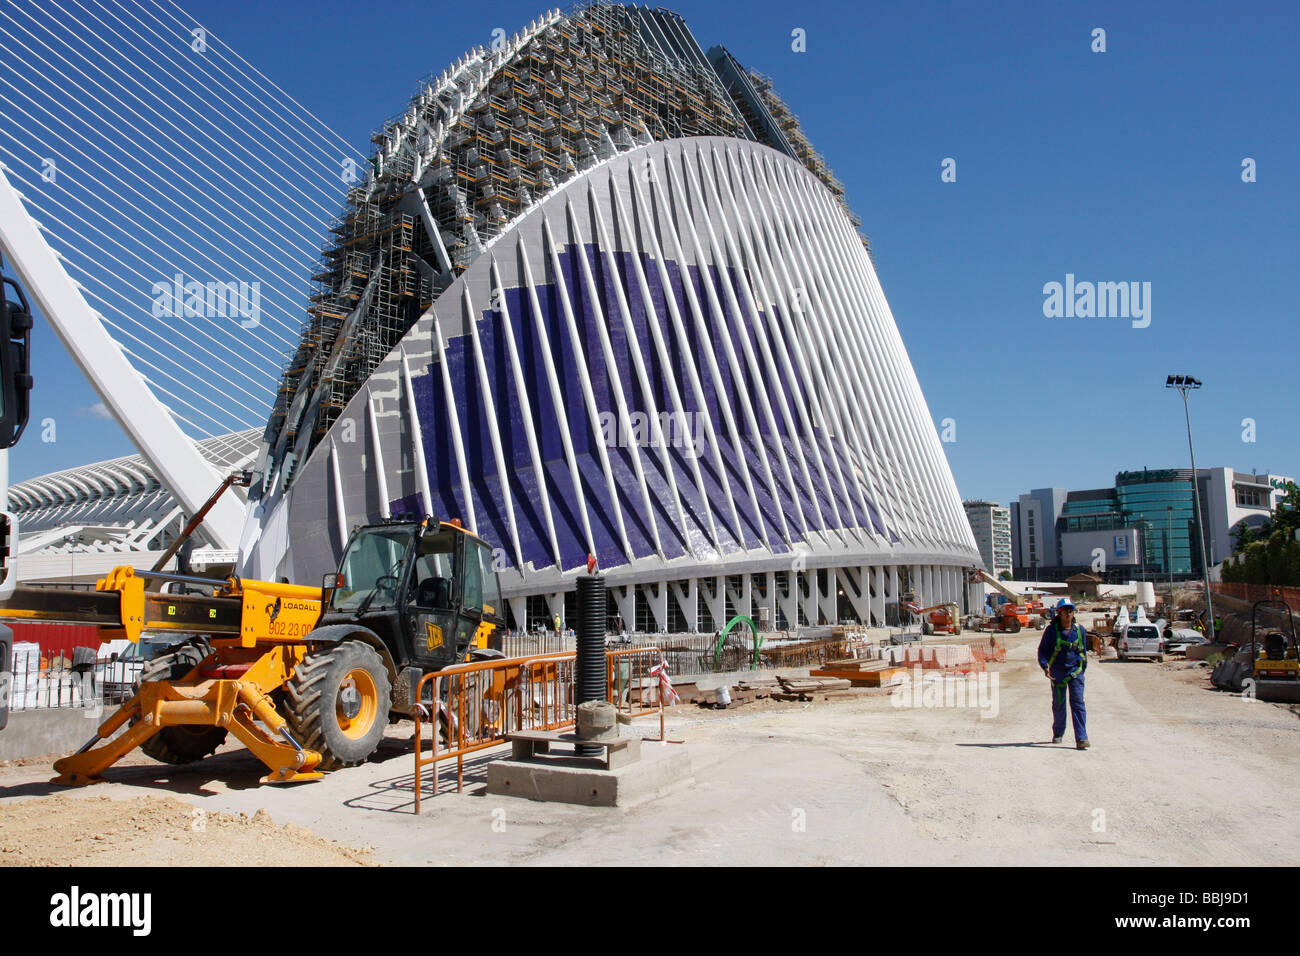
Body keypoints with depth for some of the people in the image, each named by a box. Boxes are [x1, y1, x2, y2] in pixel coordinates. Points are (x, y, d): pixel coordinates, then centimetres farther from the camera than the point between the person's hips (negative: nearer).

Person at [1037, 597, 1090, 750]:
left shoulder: (1080, 629, 4)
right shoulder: (1052, 630, -3)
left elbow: (1083, 650, 16)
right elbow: (1042, 650, -1)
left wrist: (1083, 668, 17)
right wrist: (1045, 667, -16)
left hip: (1075, 671, 1)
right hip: (1057, 672, -1)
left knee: (1078, 703, -8)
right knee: (1058, 704, 9)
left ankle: (1081, 738, -10)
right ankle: (1058, 733, 27)